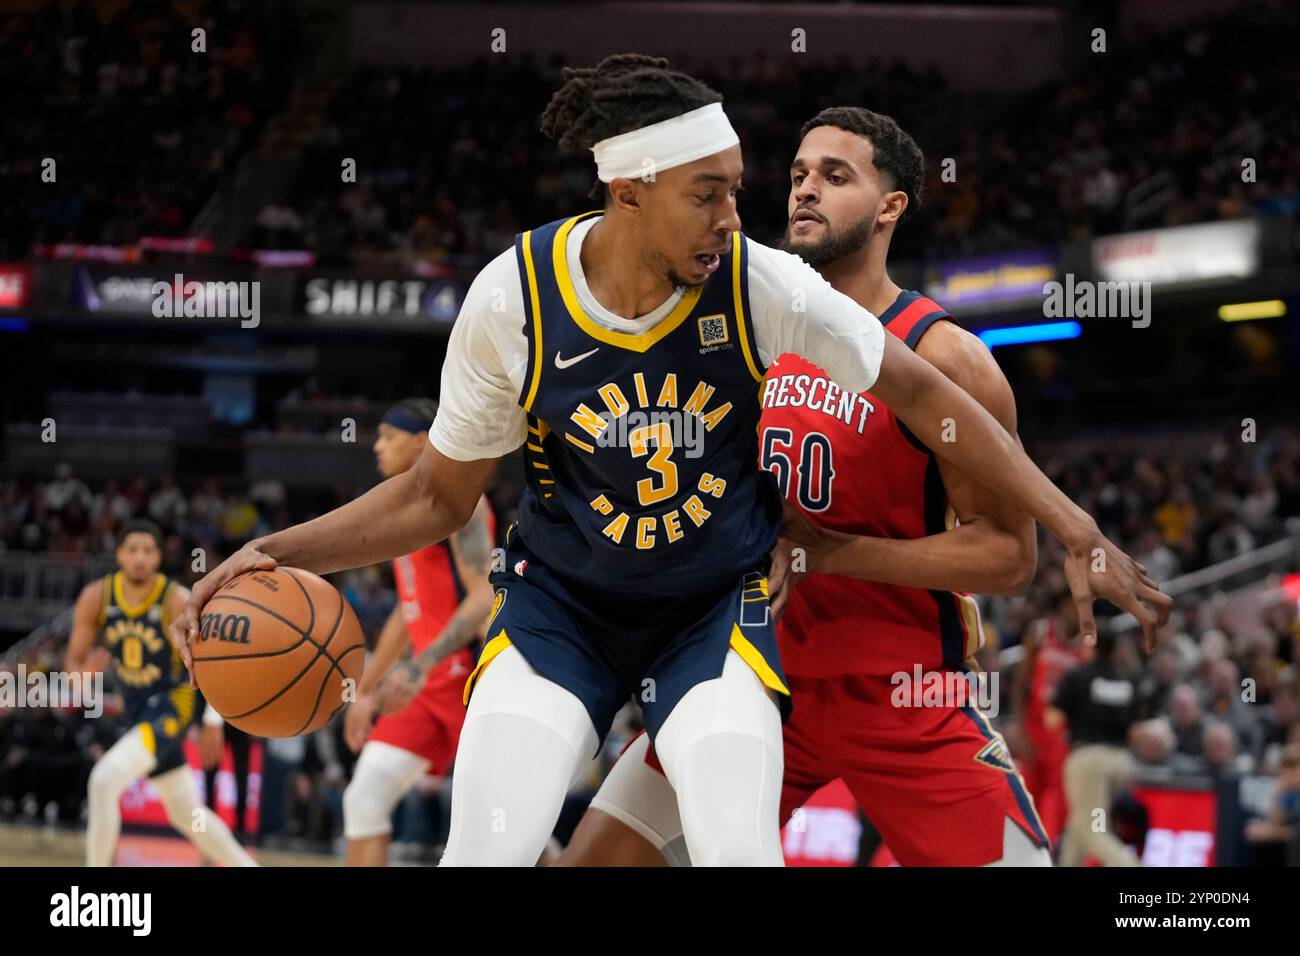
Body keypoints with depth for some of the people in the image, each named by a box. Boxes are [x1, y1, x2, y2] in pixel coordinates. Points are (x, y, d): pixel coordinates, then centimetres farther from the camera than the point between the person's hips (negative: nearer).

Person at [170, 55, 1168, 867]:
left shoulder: (758, 284, -17)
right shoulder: (514, 296, -16)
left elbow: (920, 392, -6)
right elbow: (438, 496, -3)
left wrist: (1075, 529, -8)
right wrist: (279, 552, -17)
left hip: (718, 608, 0)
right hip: (559, 604, 0)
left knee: (739, 851, -21)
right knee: (485, 849, -18)